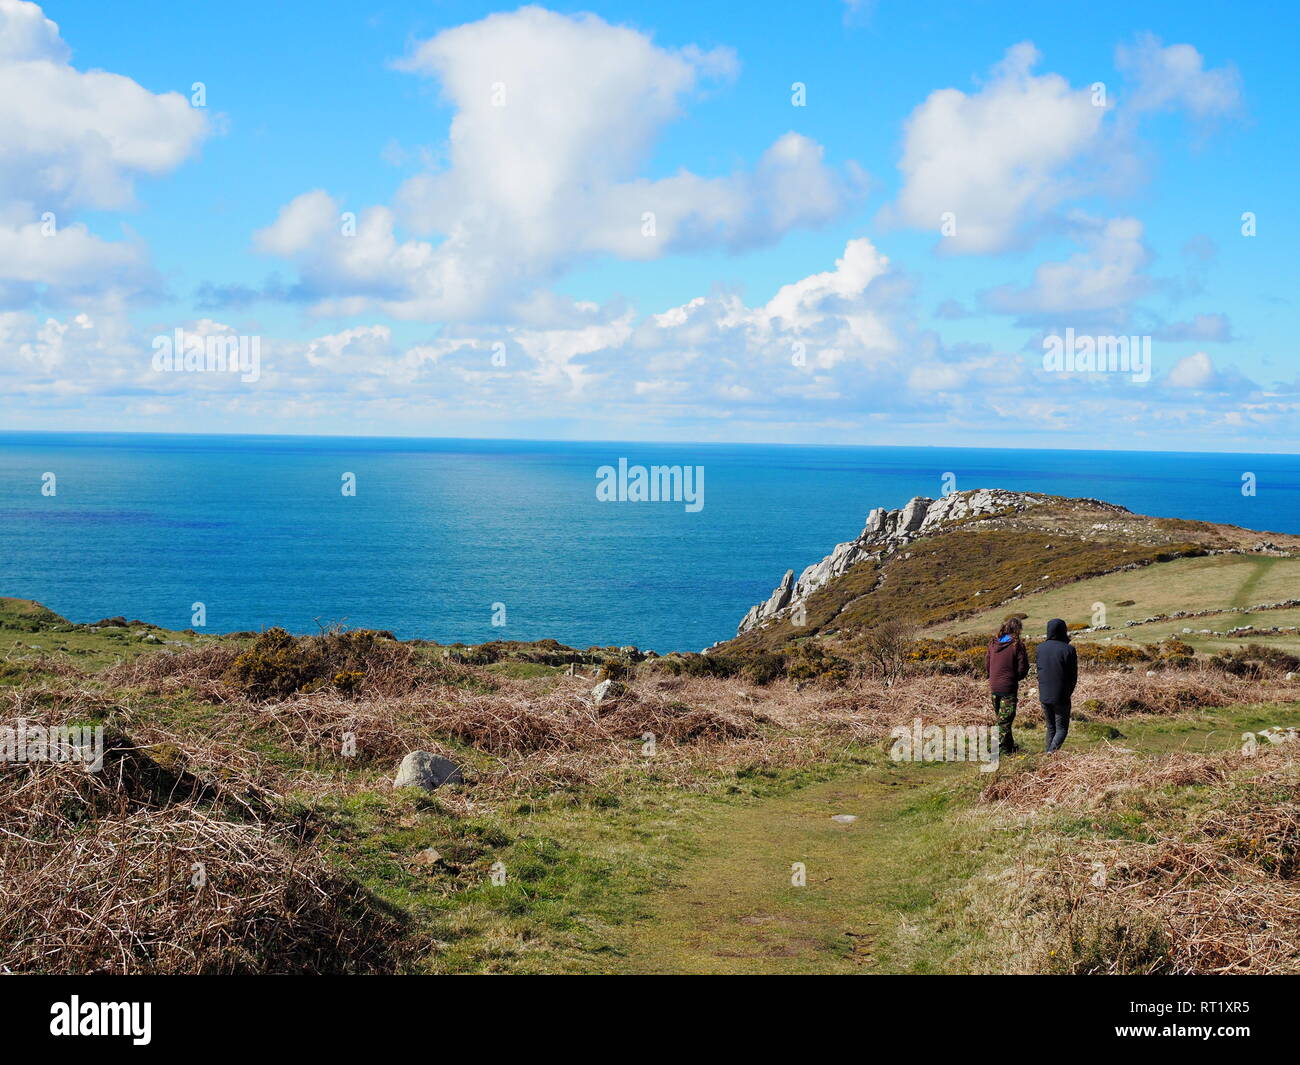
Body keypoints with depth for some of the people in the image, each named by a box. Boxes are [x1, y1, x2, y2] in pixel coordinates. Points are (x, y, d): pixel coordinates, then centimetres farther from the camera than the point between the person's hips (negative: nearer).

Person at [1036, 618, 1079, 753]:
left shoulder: (1041, 648, 0)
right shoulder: (1068, 649, -13)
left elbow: (1039, 670, 7)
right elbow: (1073, 676, -6)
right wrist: (1068, 693, 7)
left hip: (1044, 696, 4)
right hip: (1061, 696, -4)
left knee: (1051, 728, 18)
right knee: (1062, 729, 5)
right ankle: (1052, 751, -17)